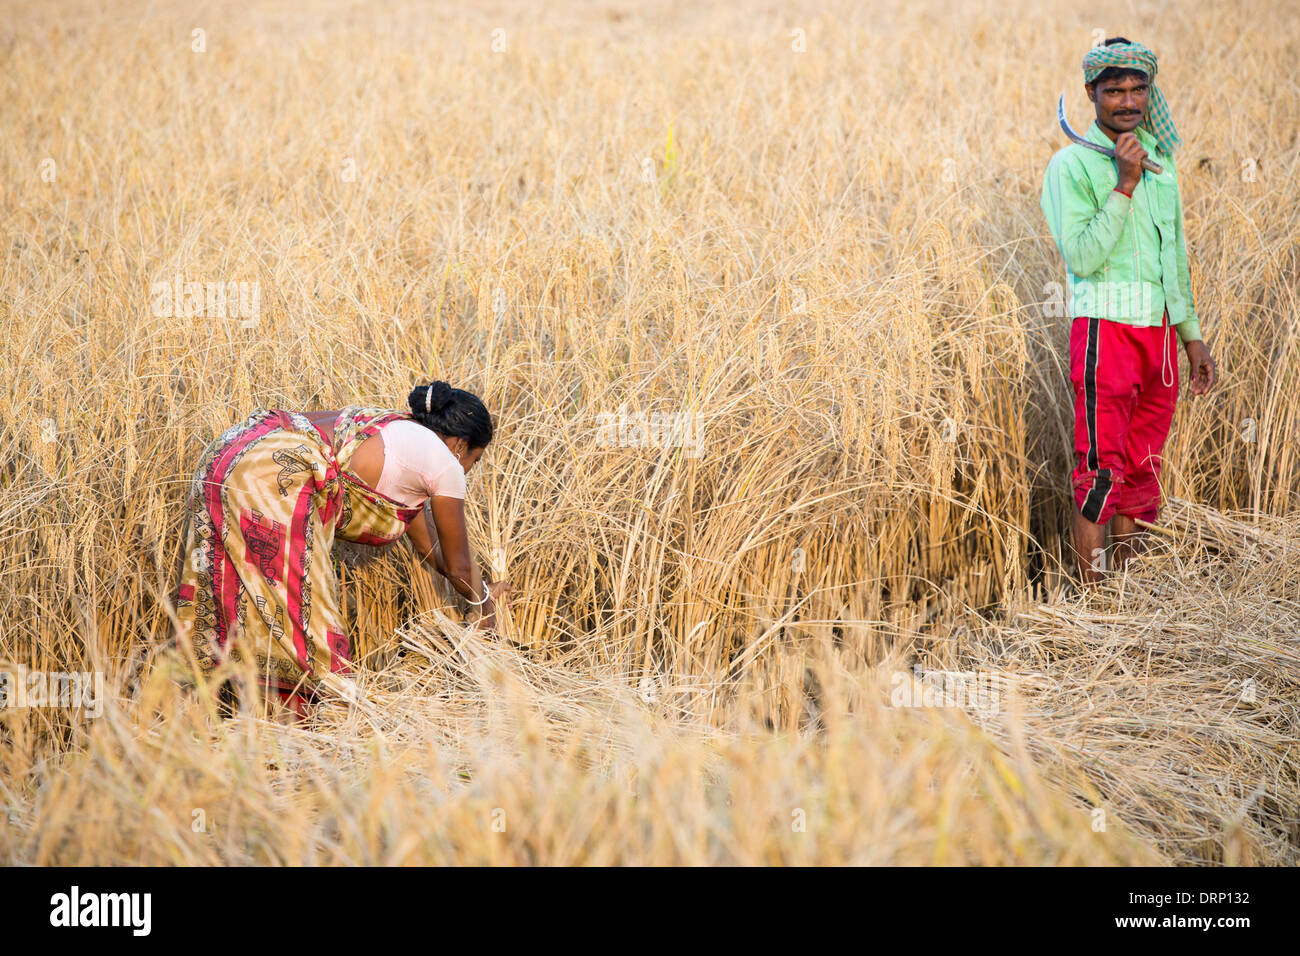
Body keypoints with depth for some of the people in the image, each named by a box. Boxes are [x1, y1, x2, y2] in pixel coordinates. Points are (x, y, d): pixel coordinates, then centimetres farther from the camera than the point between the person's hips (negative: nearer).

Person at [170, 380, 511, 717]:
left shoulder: (394, 427, 31)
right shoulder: (445, 463, 8)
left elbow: (428, 548, 45)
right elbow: (458, 566, 20)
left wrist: (478, 588, 57)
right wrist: (486, 604, 39)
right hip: (274, 477, -9)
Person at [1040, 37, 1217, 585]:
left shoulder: (1160, 158, 15)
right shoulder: (1072, 164, -6)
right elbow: (1081, 256, -18)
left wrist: (1191, 334, 20)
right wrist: (1124, 185, -21)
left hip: (1158, 330, 7)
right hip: (1105, 327, -7)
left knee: (1142, 471, 10)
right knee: (1100, 471, -9)